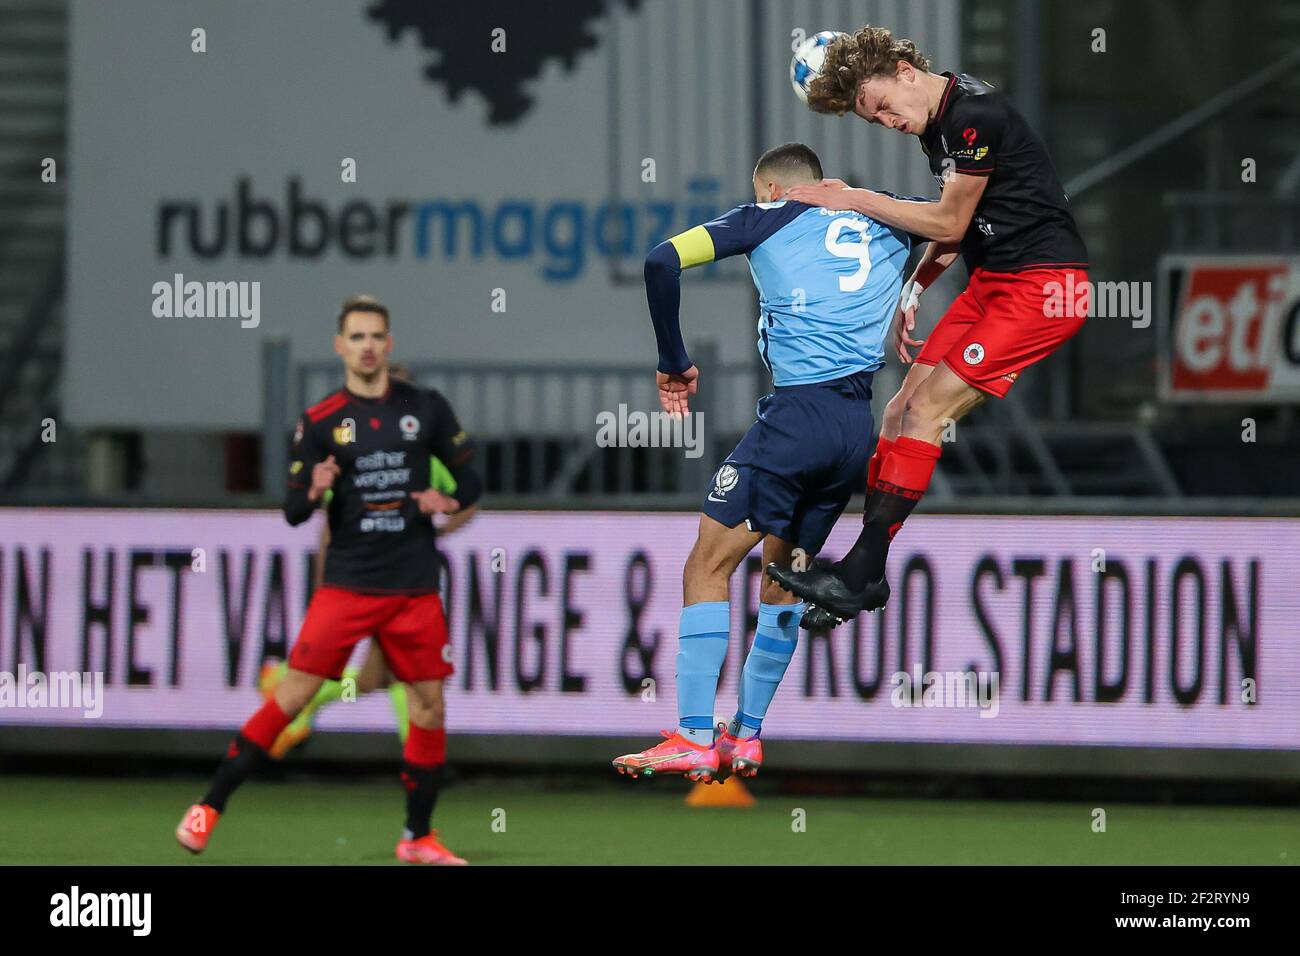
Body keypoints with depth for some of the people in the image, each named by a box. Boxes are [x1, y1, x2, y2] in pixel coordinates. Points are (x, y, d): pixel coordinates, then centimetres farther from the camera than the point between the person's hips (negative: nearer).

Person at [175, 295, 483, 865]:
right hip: (347, 582, -2)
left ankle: (418, 838, 15)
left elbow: (471, 480, 12)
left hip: (414, 589, 2)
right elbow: (293, 512, 1)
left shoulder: (427, 408, 4)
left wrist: (448, 502, -10)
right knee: (293, 695, -9)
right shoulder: (321, 422, 0)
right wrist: (313, 492, -22)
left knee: (429, 705, 1)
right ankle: (209, 808, -4)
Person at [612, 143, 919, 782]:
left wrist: (674, 363, 5)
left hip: (797, 411, -6)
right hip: (859, 427, 6)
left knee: (708, 566, 0)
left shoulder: (769, 218, 6)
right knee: (783, 575, 20)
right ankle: (745, 737, 20)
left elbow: (664, 262, -3)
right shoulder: (882, 220, 19)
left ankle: (694, 740, -9)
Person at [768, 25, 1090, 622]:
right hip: (991, 283, 10)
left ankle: (858, 577, -15)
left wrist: (852, 200, -5)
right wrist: (912, 292, 13)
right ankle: (865, 577, 5)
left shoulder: (975, 113, -18)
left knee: (926, 412, -15)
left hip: (1043, 286, -10)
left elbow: (949, 222, -11)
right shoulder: (935, 123, 13)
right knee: (903, 410, 2)